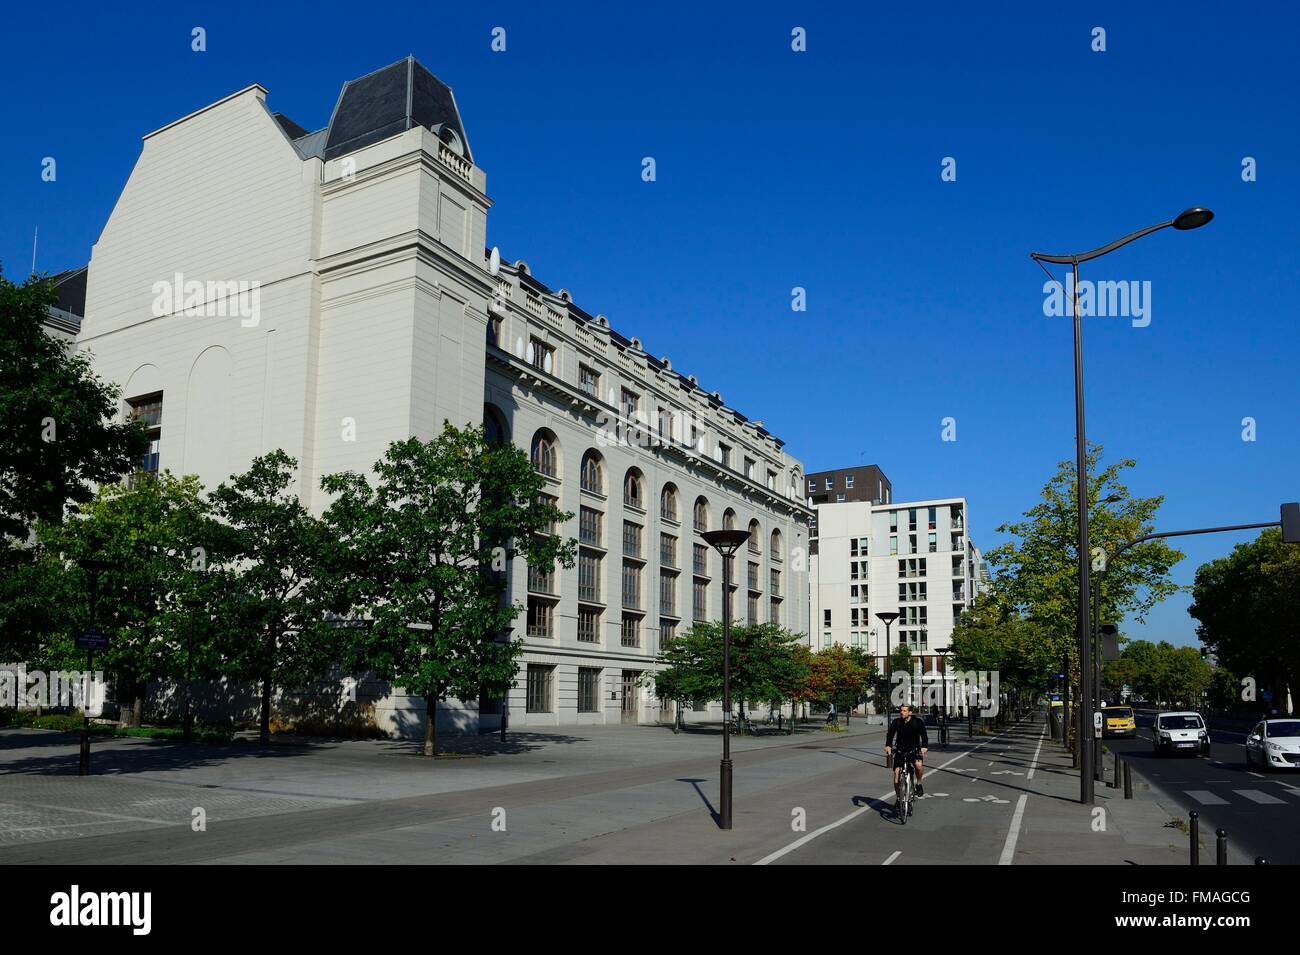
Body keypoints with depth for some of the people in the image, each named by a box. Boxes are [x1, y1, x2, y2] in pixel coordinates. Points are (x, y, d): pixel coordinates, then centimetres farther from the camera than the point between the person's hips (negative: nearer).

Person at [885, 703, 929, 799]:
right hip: (900, 750, 2)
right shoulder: (896, 722, -4)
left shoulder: (917, 722, -7)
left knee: (918, 764, -31)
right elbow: (890, 734, -15)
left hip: (914, 749, -2)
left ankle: (918, 784, -2)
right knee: (896, 772, -9)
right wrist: (888, 746, -34)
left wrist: (924, 747, -38)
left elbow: (923, 735, -19)